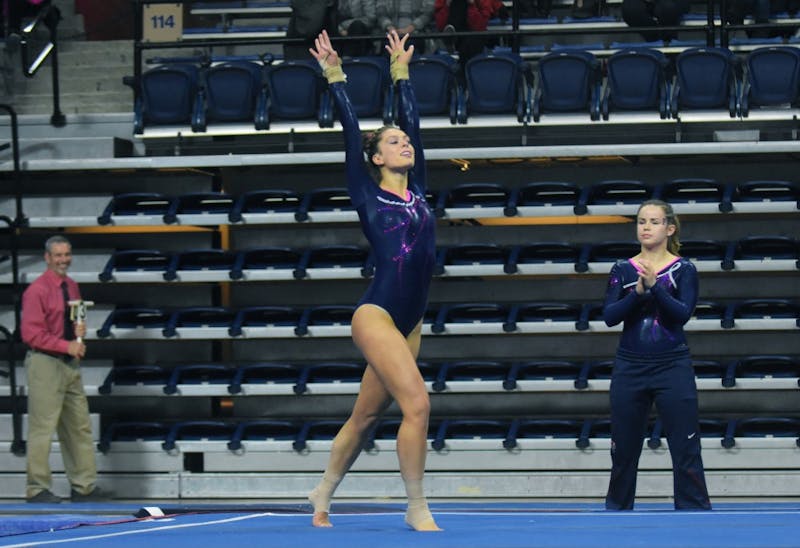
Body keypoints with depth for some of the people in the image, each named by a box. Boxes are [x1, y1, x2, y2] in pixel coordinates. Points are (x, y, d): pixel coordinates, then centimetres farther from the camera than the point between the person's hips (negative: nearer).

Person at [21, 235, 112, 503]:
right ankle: (37, 489, -1)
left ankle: (84, 486, 16)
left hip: (70, 362, 8)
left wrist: (80, 329, 1)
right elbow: (31, 333, -17)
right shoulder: (37, 290, -12)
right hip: (45, 363, -8)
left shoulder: (72, 287, 12)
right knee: (42, 428, -6)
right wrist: (66, 346, -18)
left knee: (79, 428, 10)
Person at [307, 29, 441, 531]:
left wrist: (402, 74, 25)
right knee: (417, 403, -19)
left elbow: (412, 119, 19)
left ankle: (324, 493, 30)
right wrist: (336, 78, 1)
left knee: (365, 416, 15)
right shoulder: (368, 194, 0)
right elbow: (351, 133, -1)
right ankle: (417, 508, -12)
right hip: (377, 315, -7)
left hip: (409, 321, 7)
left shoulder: (417, 189, 13)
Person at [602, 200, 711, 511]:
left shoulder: (683, 270, 0)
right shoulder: (623, 270, 6)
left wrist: (655, 287, -26)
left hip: (673, 369, -2)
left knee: (687, 452, -4)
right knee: (623, 451, 10)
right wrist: (637, 292, -20)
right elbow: (609, 316, -5)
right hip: (630, 369, 2)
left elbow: (683, 313, -14)